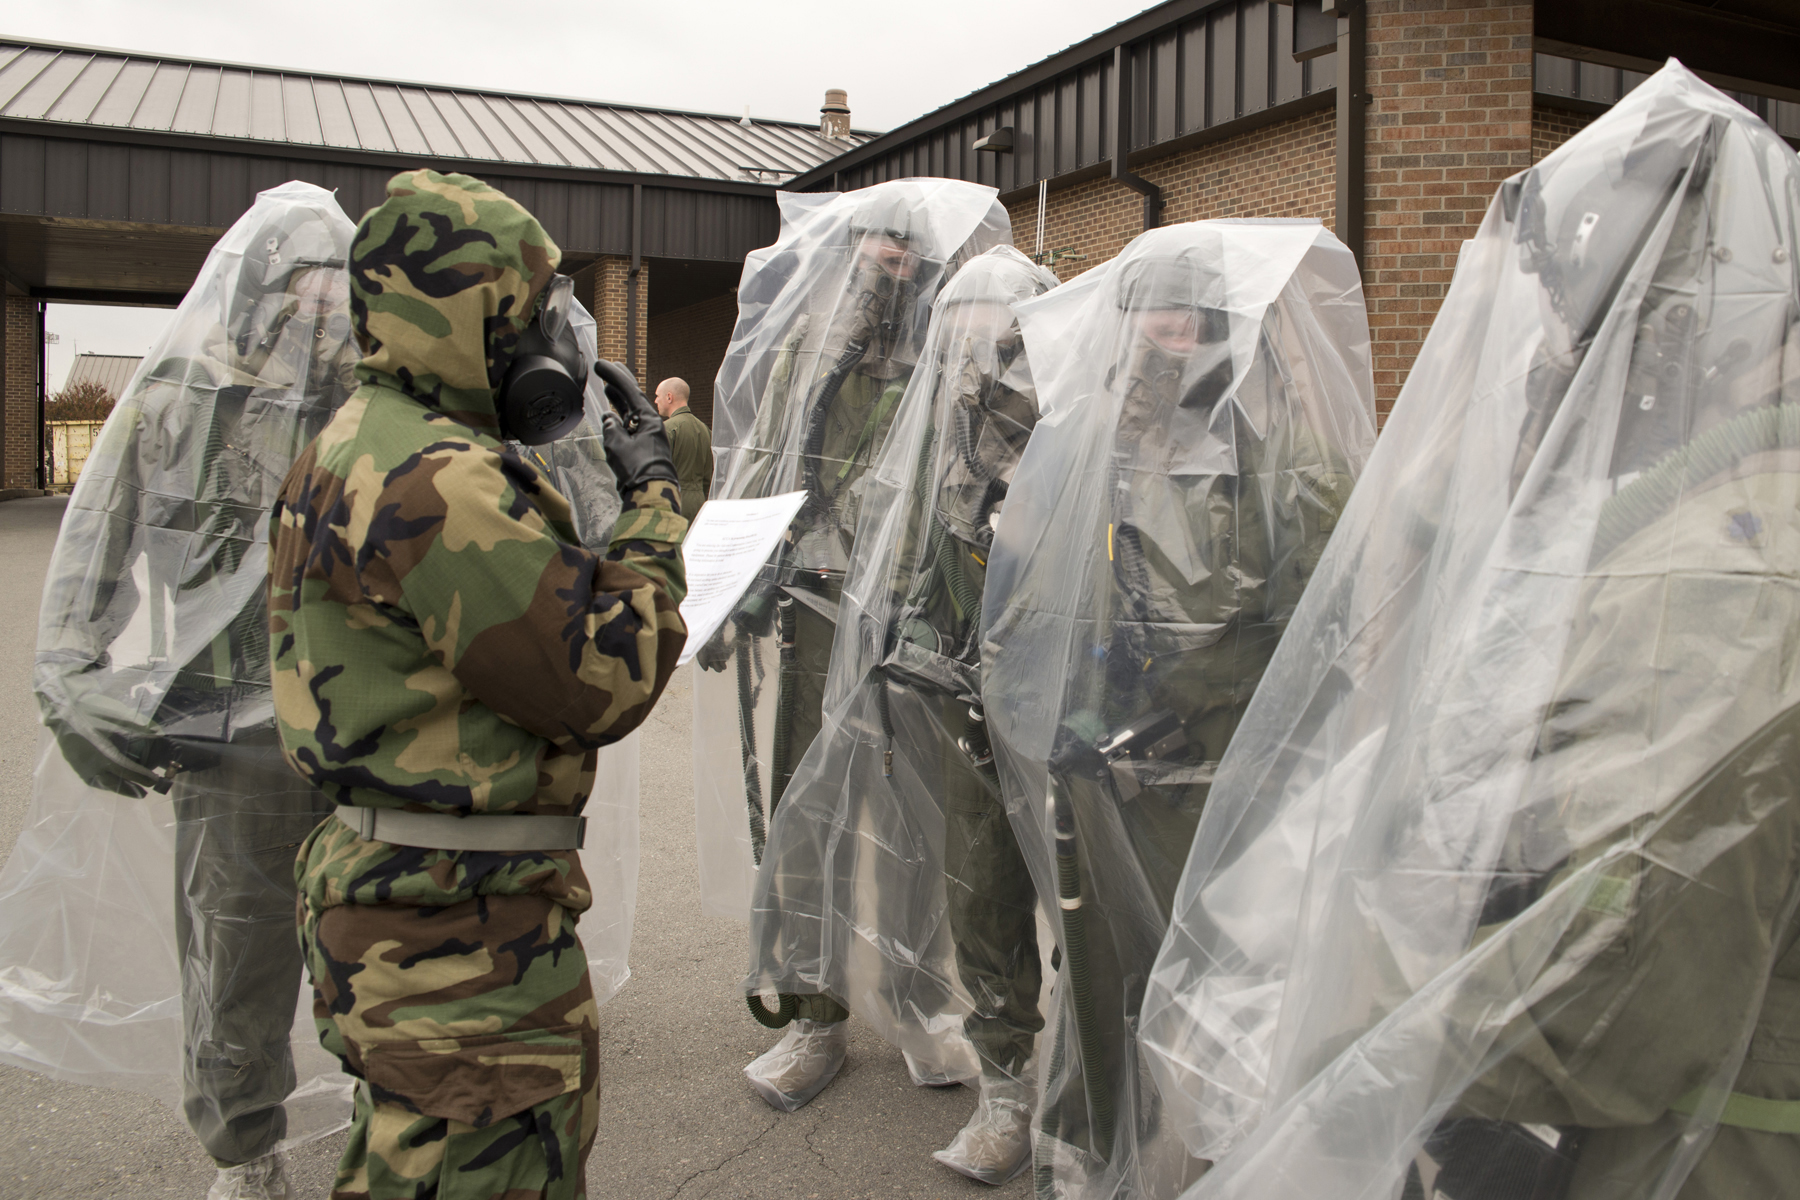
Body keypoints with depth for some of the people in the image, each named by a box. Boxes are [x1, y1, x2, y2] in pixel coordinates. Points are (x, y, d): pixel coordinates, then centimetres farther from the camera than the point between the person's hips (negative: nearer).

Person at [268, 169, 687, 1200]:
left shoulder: (360, 446, 13)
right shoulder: (436, 481, -23)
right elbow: (605, 677, -22)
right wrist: (653, 498, -9)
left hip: (389, 884, 11)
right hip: (461, 926, -11)